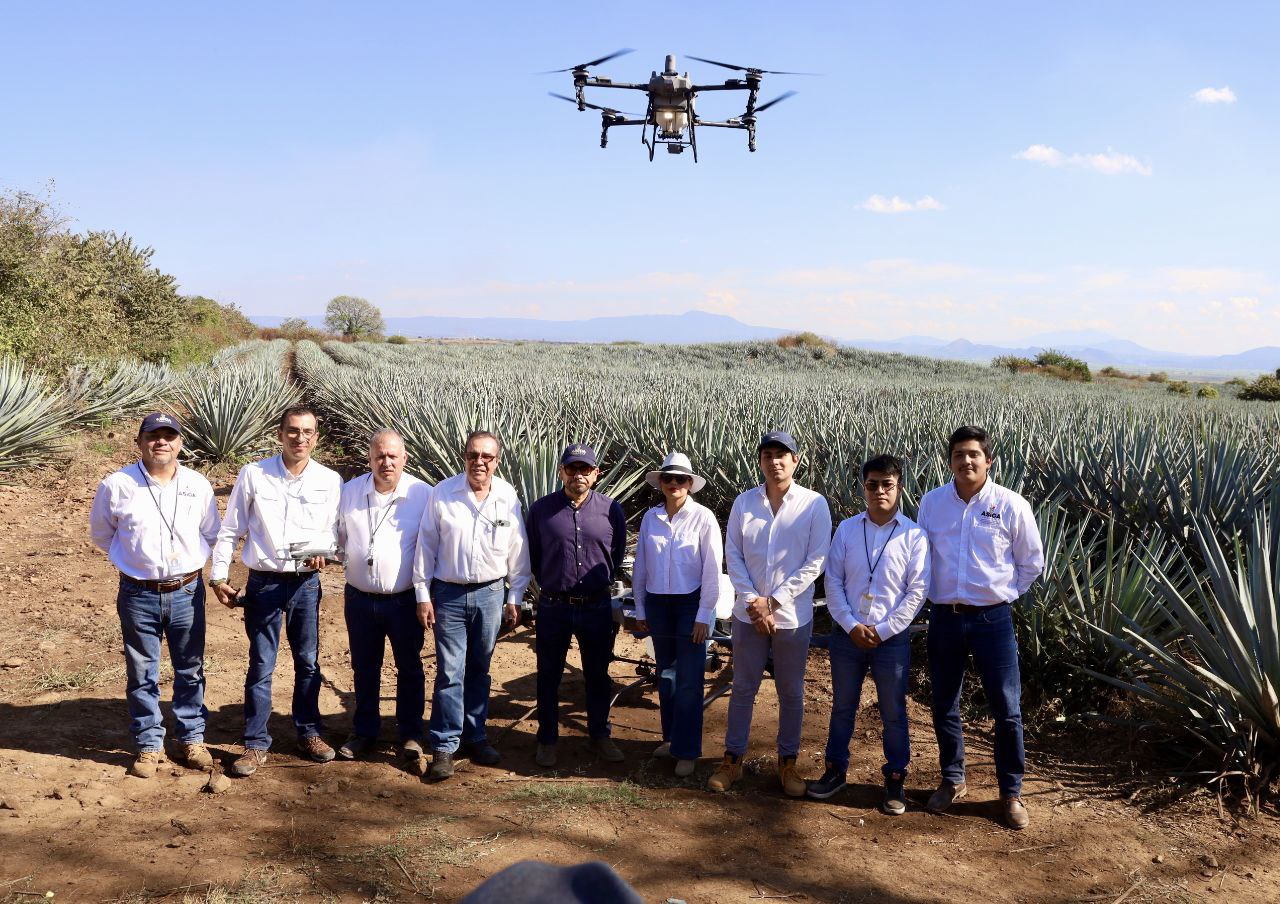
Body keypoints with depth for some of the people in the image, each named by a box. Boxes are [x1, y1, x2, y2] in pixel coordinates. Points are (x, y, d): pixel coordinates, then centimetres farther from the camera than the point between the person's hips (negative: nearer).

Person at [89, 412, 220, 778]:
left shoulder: (198, 486, -1)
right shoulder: (116, 485, -6)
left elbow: (210, 533, 14)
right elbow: (101, 533, 9)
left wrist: (190, 560, 7)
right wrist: (137, 558, 8)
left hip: (187, 592, 2)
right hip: (139, 594, -1)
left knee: (190, 670, 11)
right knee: (142, 674, 8)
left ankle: (191, 739, 25)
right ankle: (149, 745, 21)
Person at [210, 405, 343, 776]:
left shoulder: (330, 481, -1)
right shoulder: (253, 475, -3)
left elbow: (335, 531, 8)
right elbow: (230, 529, 2)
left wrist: (323, 551, -13)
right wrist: (218, 576, 0)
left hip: (306, 583, 1)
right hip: (264, 582, -1)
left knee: (308, 662, 11)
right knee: (261, 665, 4)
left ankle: (309, 733, 27)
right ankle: (256, 744, 14)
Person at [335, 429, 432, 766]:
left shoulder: (423, 495, -12)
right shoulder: (350, 491, -2)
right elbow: (339, 535, 13)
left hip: (404, 599, -3)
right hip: (359, 597, 3)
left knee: (409, 669, 11)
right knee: (364, 668, 17)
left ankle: (411, 735, 26)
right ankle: (364, 731, 34)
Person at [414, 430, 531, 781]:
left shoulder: (508, 498, -1)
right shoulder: (443, 493, -5)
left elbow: (517, 552, 6)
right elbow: (426, 545, -1)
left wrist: (514, 597, 7)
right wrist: (423, 595, -3)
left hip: (490, 594, 2)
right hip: (448, 594, -2)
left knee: (479, 671, 12)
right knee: (450, 672, -3)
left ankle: (474, 736, 25)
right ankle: (444, 746, 5)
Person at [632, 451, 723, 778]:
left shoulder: (703, 517, -10)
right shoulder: (650, 518, 1)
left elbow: (712, 568, -9)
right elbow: (640, 565, 8)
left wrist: (704, 615, -10)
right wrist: (640, 608, 10)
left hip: (690, 604, -4)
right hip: (657, 603, 4)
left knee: (689, 680, -3)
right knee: (665, 673, 13)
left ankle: (686, 751, 5)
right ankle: (670, 737, 27)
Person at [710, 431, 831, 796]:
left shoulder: (814, 505, -7)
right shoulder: (744, 502, 0)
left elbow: (815, 562, -10)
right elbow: (733, 556, 0)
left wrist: (774, 601, -13)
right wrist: (753, 602, -11)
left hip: (793, 616, -2)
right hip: (748, 614, 2)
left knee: (791, 693, 10)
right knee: (743, 688, 11)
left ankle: (788, 762, 25)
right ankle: (732, 759, 23)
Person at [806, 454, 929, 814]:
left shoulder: (914, 536, -5)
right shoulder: (846, 529, 1)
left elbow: (916, 592, -7)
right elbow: (833, 582, 1)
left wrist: (882, 630, -11)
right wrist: (851, 626, -9)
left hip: (892, 637, -2)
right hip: (847, 634, 2)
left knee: (893, 712, 7)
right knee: (842, 706, 14)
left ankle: (895, 779, 21)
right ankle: (836, 769, 29)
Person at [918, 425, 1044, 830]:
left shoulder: (1012, 506, -7)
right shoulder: (931, 502, 0)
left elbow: (1031, 563, 5)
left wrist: (1002, 593, 4)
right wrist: (934, 592, 8)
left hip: (992, 618, -2)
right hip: (944, 617, 3)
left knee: (1006, 709, 2)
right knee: (944, 705, 13)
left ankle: (1011, 792, 18)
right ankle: (952, 780, 31)